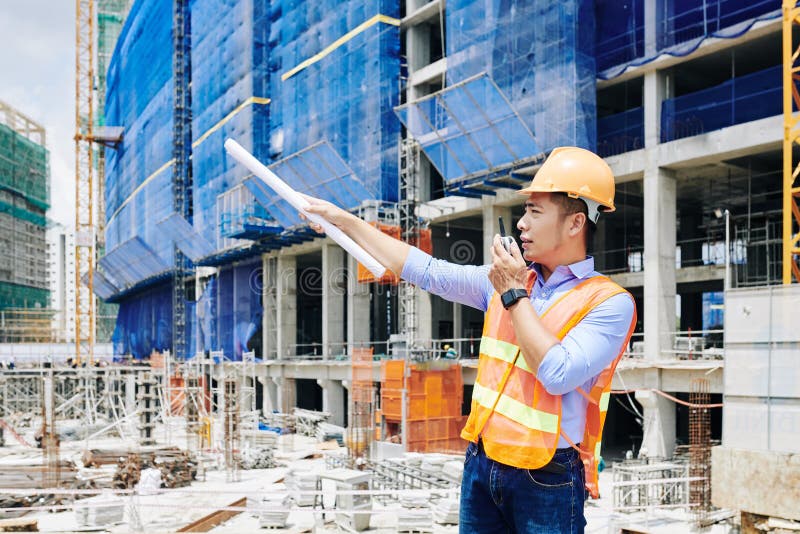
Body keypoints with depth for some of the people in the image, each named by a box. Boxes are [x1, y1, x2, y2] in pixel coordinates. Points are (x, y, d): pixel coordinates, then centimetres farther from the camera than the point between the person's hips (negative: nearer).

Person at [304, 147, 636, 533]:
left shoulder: (610, 303, -10)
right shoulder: (508, 277, 7)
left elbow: (558, 376, -22)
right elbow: (427, 271, 10)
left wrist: (514, 295, -14)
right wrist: (346, 221, 11)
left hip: (545, 480, -5)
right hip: (482, 463, 5)